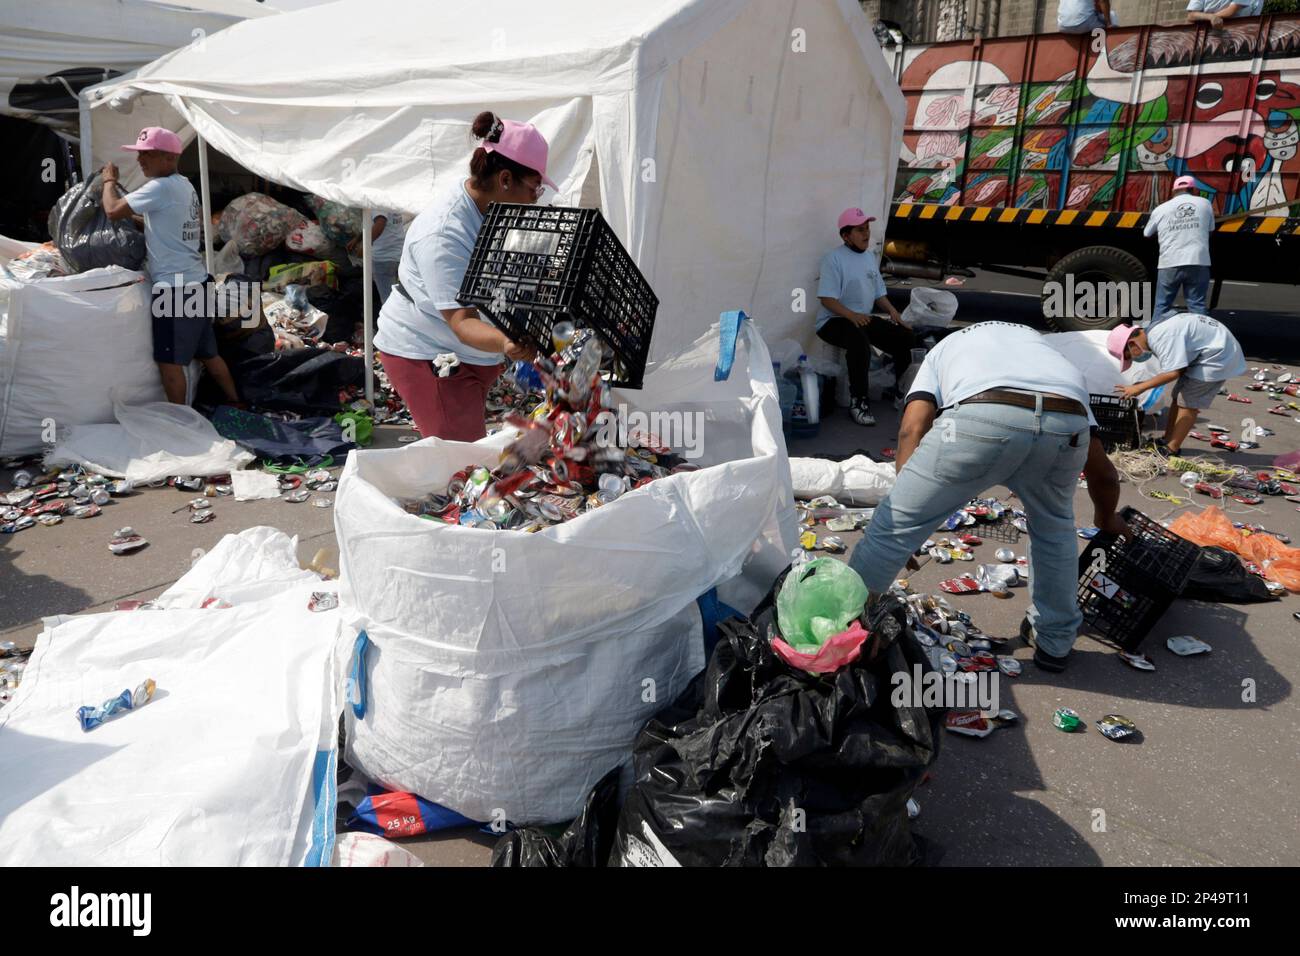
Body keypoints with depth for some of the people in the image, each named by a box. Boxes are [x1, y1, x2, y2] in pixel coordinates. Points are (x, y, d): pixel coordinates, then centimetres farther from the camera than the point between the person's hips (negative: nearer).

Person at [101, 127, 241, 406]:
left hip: (175, 288, -9)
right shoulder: (185, 185, 14)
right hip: (197, 281, 9)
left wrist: (109, 181, 4)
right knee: (208, 353, 18)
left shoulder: (161, 187, -15)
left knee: (169, 361, -2)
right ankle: (235, 404, 27)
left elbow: (113, 210, -13)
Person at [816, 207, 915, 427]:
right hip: (834, 321, -8)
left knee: (906, 338, -6)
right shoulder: (834, 258, -9)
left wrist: (891, 310, 1)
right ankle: (859, 402, -31)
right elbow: (827, 298, -16)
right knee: (860, 341, -39)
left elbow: (879, 294, 22)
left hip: (864, 318, 8)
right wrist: (852, 316, -29)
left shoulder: (869, 257, 16)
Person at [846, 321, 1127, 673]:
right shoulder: (1049, 352, 43)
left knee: (897, 521, 13)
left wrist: (909, 496, 14)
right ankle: (1055, 641, 43)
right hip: (1067, 424, 4)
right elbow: (1102, 473, 42)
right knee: (1054, 527, 32)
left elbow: (912, 429, 14)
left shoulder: (945, 348, 37)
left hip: (981, 419, -3)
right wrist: (1106, 519, 60)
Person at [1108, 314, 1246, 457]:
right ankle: (1167, 441, 20)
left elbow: (1172, 373, -30)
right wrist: (1144, 385, 1)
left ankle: (1170, 450, -3)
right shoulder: (1154, 332, 2)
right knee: (1179, 397, 12)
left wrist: (1139, 388, -24)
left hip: (1217, 353, -10)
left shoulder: (1162, 338, -28)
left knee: (1187, 403, -8)